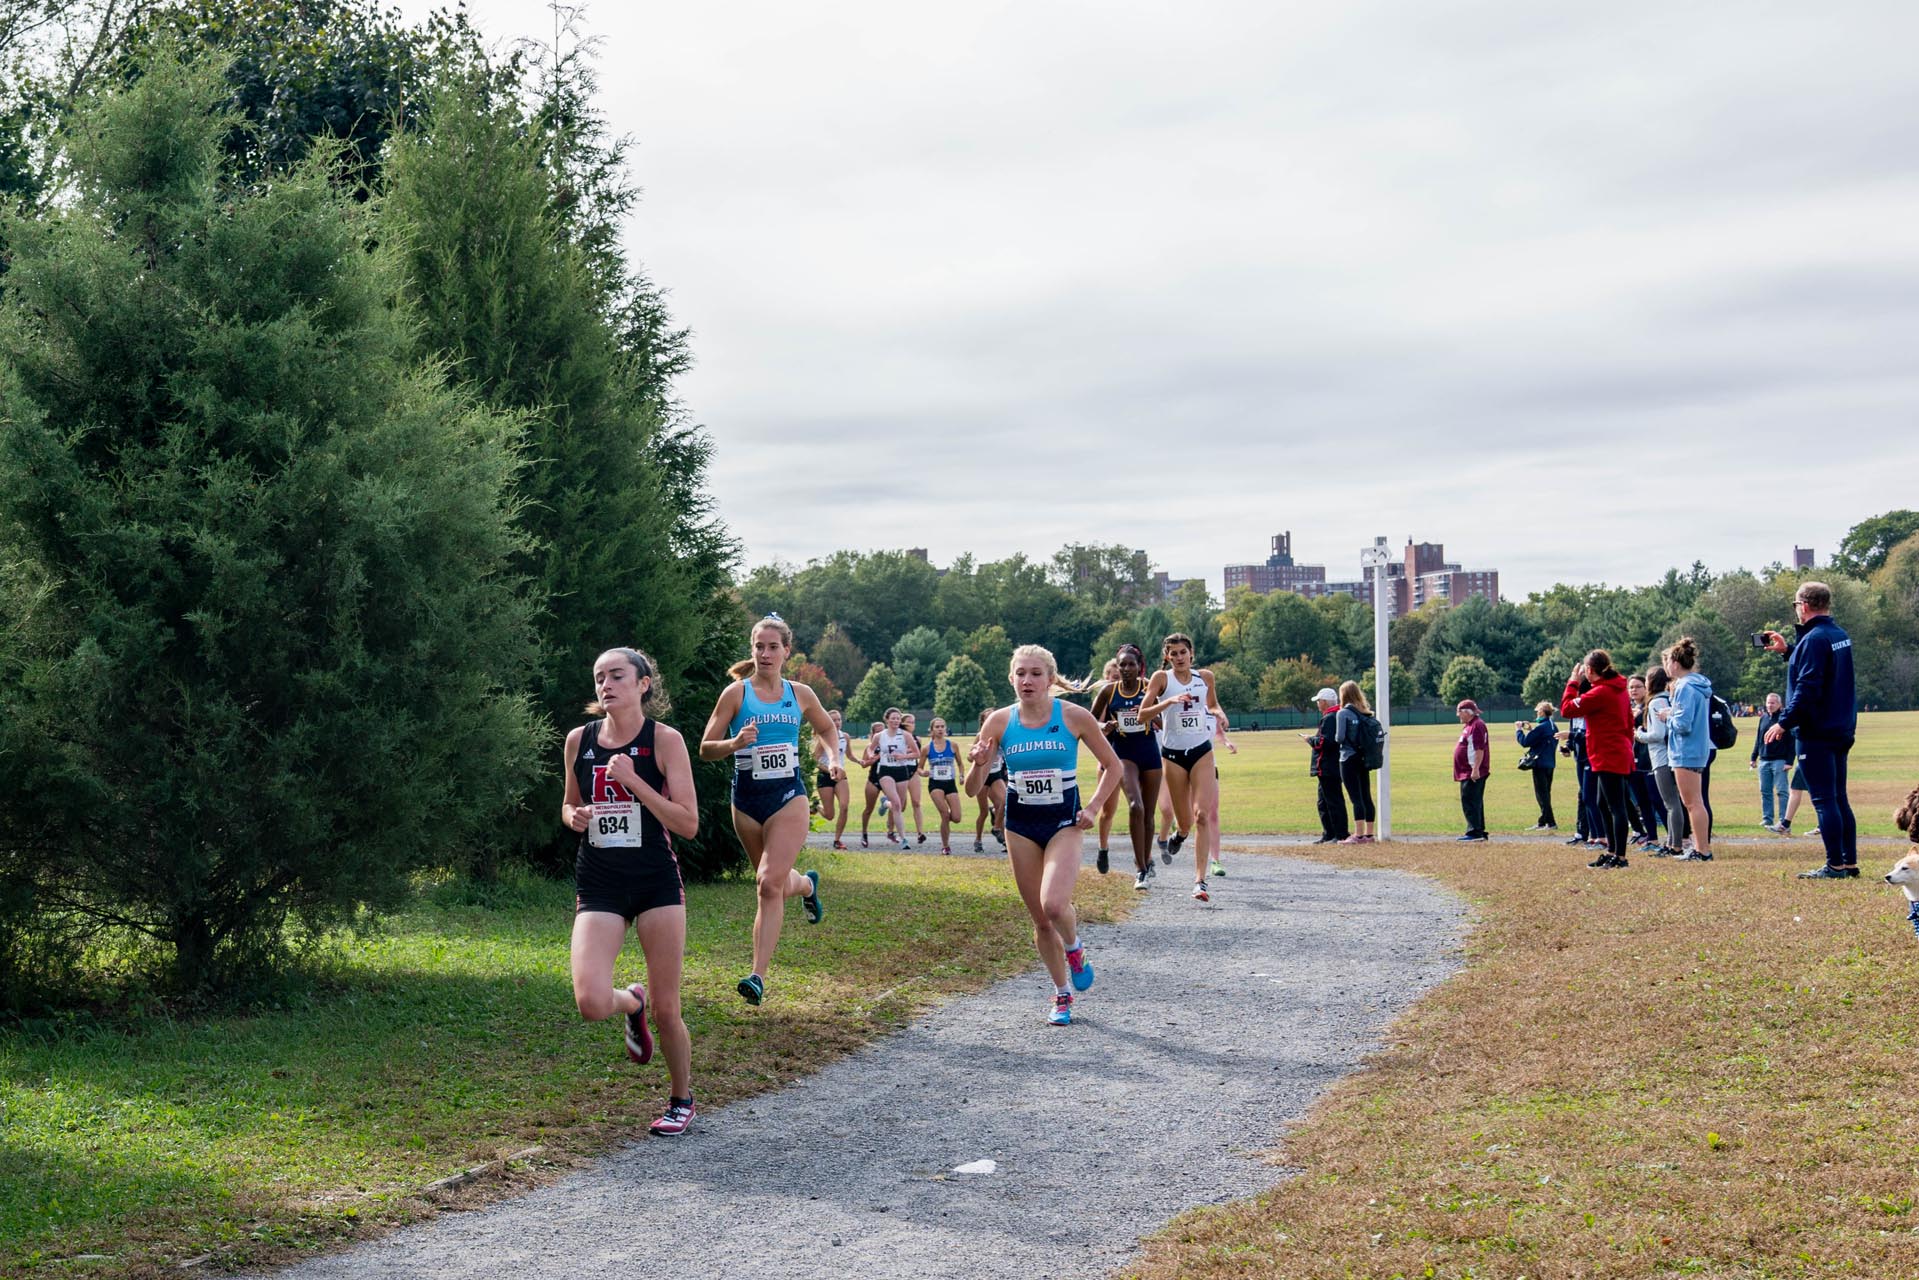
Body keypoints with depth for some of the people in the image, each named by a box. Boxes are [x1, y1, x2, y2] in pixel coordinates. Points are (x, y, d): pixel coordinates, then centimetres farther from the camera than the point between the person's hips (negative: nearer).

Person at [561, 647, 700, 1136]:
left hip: (656, 881, -2)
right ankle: (632, 1002, 20)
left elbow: (689, 824, -9)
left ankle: (681, 1100, 26)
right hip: (598, 884, 2)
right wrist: (574, 816, -4)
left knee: (666, 1010, 1)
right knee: (591, 1003, -17)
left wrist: (633, 782, -18)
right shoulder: (578, 740, 4)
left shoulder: (664, 740, -6)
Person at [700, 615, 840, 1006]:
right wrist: (734, 744, -22)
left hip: (788, 797, -1)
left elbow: (827, 728, 25)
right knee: (773, 883, 14)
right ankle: (806, 885, 52)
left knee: (770, 883, -17)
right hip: (747, 801, 1)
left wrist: (833, 758, 6)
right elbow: (705, 749, -3)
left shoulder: (801, 695, 5)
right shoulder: (736, 693, -2)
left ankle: (758, 976, -17)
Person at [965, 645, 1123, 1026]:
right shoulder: (999, 722, -4)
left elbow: (1112, 767, 4)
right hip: (1020, 827, 3)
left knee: (1053, 904, -24)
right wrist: (977, 765, -23)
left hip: (1065, 823, -2)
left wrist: (1092, 808, -7)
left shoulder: (1074, 717, -9)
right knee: (1040, 920, 7)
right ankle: (1062, 994, 27)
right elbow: (972, 789, -2)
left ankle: (1074, 949, 10)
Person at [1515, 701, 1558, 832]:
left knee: (1541, 794, -4)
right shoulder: (1554, 727, 10)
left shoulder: (1541, 727, -18)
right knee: (1545, 793, 15)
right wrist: (1531, 730, 16)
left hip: (1540, 764, -9)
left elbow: (1524, 742, -15)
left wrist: (1518, 729, 0)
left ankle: (1551, 823, -7)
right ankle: (1542, 822, 21)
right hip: (1550, 764, 9)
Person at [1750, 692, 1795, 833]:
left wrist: (1789, 761, -13)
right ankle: (1767, 820, 13)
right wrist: (1753, 758, 14)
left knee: (1782, 791, -5)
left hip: (1780, 761, -6)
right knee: (1765, 792, 7)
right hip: (1764, 760, 6)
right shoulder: (1763, 718, 12)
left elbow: (1791, 742, -8)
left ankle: (1783, 821, -4)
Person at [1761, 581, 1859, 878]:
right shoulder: (1840, 636, 12)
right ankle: (1850, 862, 16)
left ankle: (1835, 865, -5)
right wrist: (1788, 650, 28)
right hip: (1841, 730, 9)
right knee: (1839, 799, 14)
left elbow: (1807, 688, -23)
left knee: (1824, 800, -6)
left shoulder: (1814, 639, -17)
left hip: (1816, 733, -9)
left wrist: (1784, 723, -19)